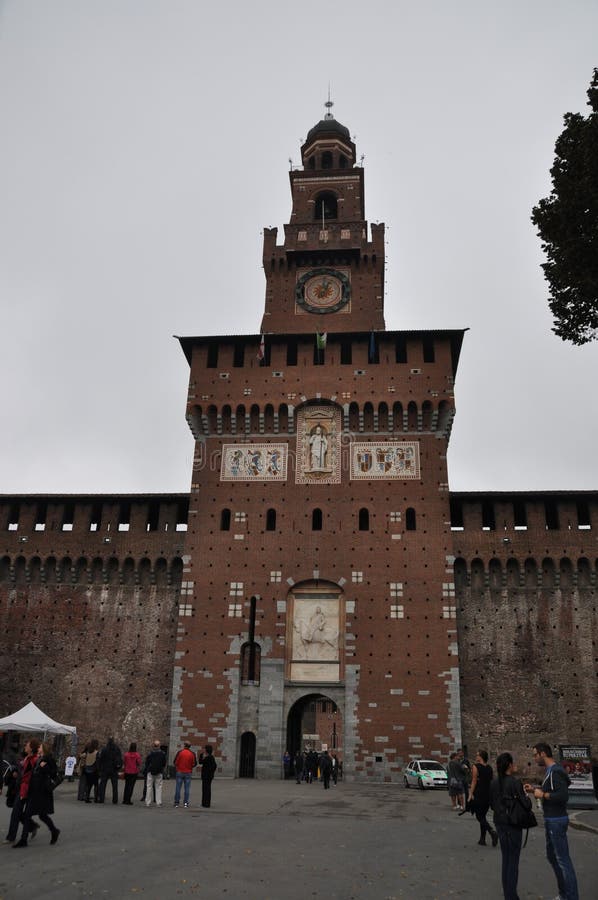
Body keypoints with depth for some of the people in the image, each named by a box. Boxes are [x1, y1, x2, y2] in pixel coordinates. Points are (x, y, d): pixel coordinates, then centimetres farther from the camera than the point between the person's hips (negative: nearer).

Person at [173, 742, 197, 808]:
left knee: (178, 787, 6)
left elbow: (175, 762, -4)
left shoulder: (180, 752, -7)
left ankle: (177, 802, 7)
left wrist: (176, 768, 16)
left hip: (179, 772, -1)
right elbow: (194, 763, 1)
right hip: (188, 773, 1)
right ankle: (186, 803, 3)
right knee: (187, 788, 5)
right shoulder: (192, 753, -3)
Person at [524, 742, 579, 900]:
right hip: (551, 820, 11)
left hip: (557, 821, -11)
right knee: (552, 856, 19)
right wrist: (535, 789, 10)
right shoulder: (549, 770, 11)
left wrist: (542, 795, -21)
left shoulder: (555, 771, -21)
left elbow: (563, 795, -30)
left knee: (563, 859, -3)